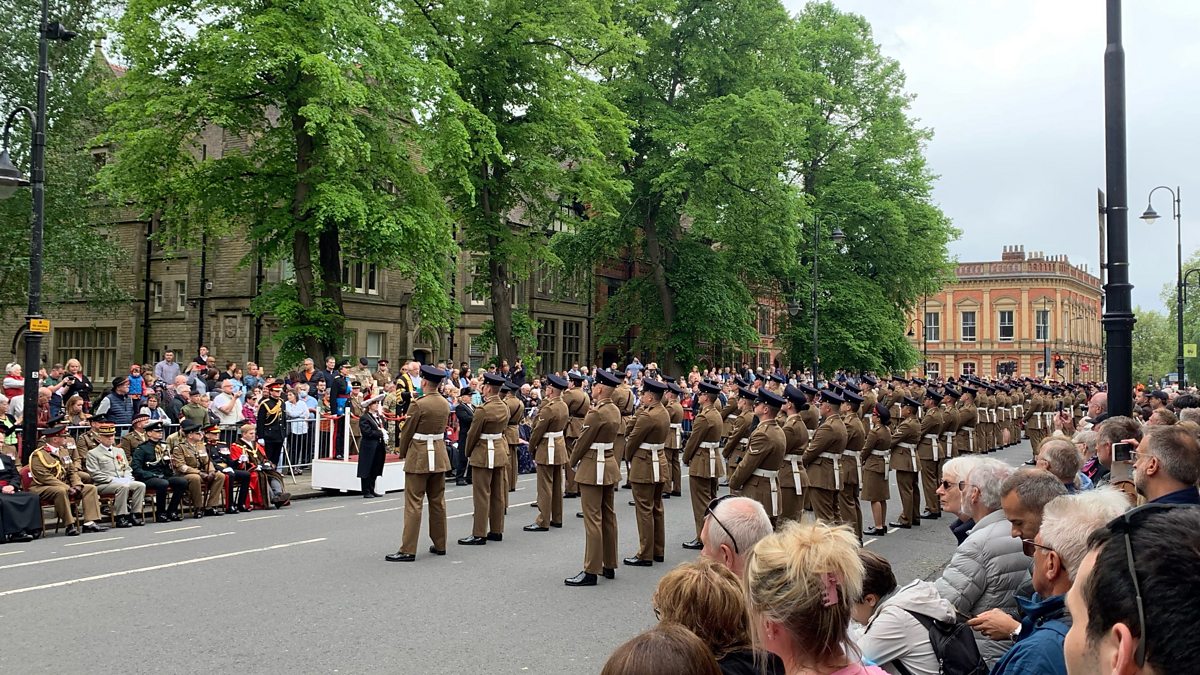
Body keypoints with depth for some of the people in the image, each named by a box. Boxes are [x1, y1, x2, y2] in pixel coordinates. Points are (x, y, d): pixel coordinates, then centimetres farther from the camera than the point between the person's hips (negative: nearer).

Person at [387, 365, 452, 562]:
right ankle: (440, 545, 21)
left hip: (419, 457, -7)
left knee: (413, 503, -4)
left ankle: (408, 550, -3)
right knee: (438, 501, 14)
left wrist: (403, 452, 8)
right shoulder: (445, 404, 5)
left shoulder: (419, 404, -15)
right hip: (440, 456, 7)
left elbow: (407, 432, -8)